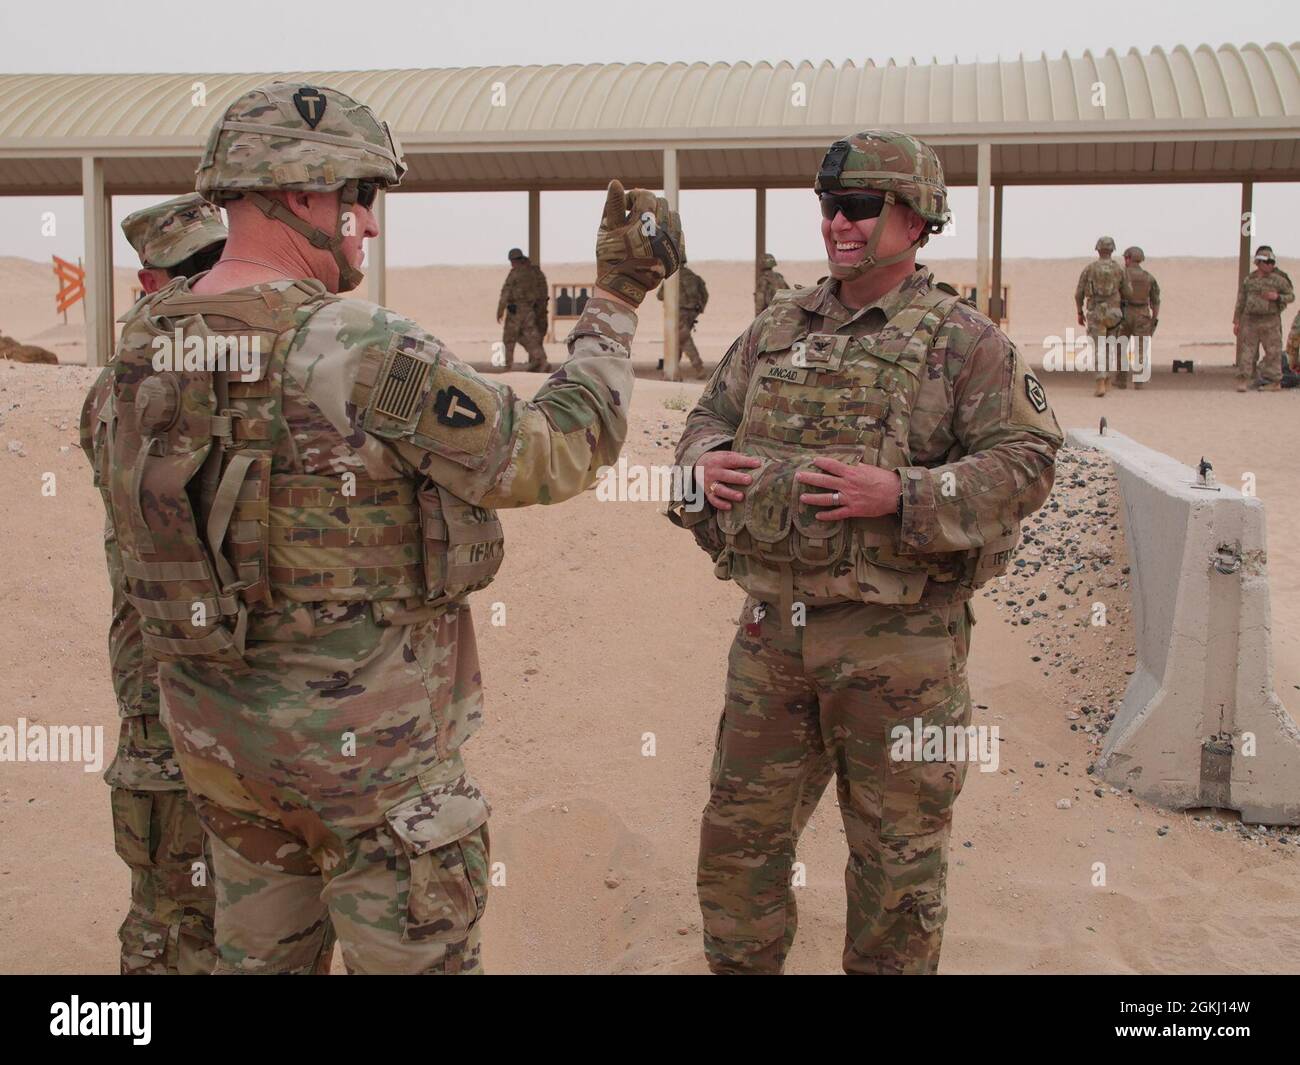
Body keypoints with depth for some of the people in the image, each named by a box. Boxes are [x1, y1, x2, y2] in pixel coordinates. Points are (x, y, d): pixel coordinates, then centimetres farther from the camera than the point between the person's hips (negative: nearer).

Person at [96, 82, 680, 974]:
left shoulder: (147, 346, 0)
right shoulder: (365, 353, -23)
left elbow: (138, 527, 11)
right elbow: (551, 457, -14)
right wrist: (617, 301, -6)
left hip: (214, 728, 7)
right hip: (364, 736, -7)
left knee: (259, 952, 23)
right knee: (418, 955, 9)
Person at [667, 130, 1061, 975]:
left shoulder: (963, 340, -4)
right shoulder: (778, 329, 10)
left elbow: (1026, 460, -11)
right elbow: (708, 422, 19)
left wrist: (901, 495, -23)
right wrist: (706, 463, -5)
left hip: (898, 643, -4)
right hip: (772, 628, 5)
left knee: (897, 852, 10)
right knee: (741, 833, 15)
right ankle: (740, 963, 35)